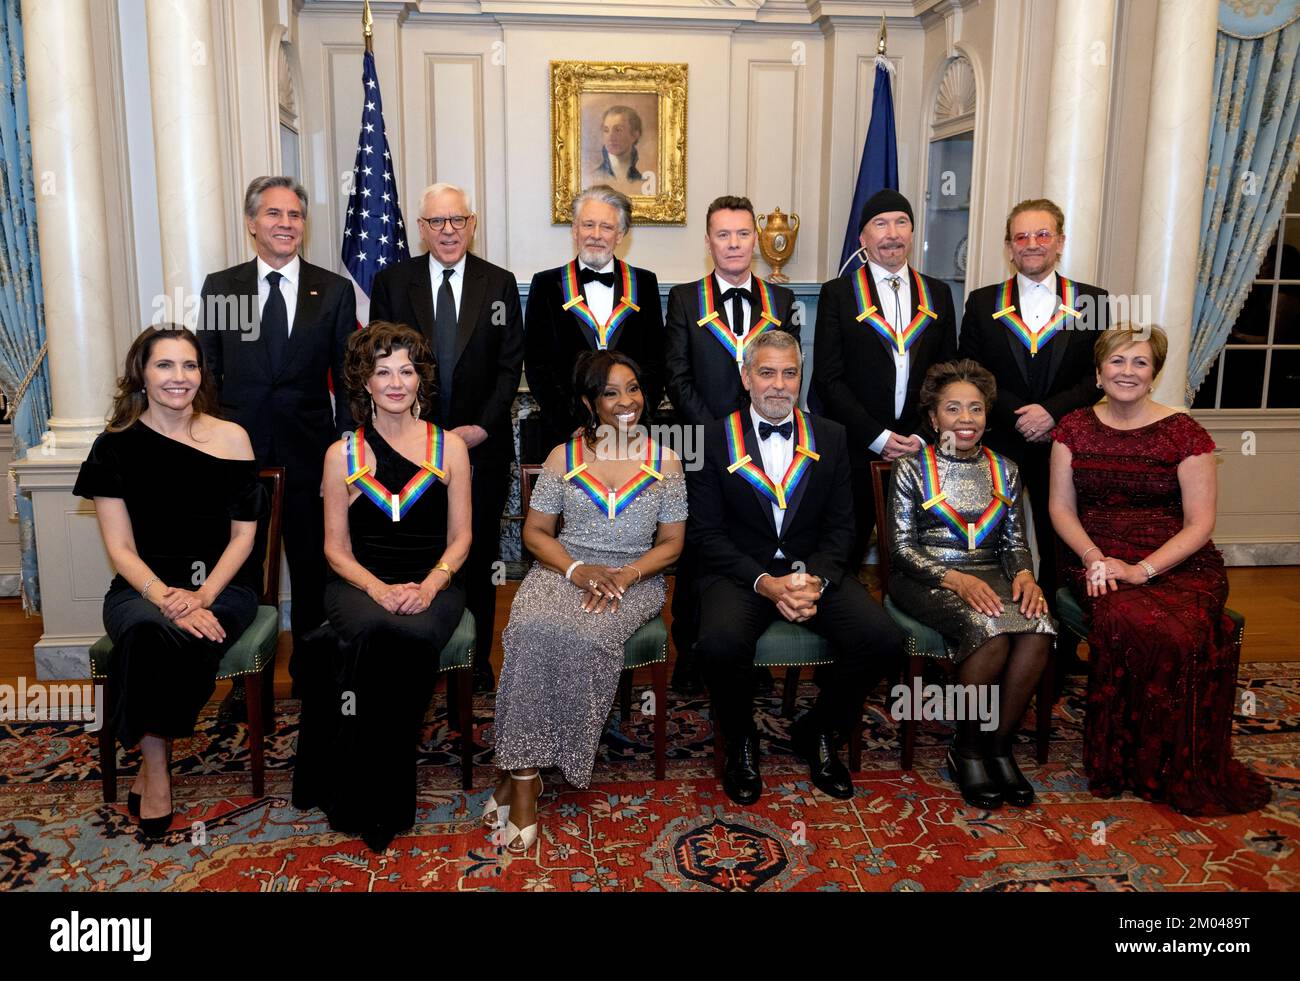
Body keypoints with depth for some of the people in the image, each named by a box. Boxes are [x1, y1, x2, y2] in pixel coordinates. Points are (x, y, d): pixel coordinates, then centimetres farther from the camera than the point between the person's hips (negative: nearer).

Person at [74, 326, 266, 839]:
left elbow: (243, 533, 2)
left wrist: (203, 596, -13)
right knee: (148, 633, -35)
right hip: (143, 584, 0)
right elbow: (120, 547, -1)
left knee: (195, 640, -34)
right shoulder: (116, 446, 2)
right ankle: (156, 765, -16)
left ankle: (150, 764, -9)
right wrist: (164, 597, -19)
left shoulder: (231, 438, 3)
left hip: (222, 582, 0)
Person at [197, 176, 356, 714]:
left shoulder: (335, 290, 2)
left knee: (312, 567, 10)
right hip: (238, 450, 1)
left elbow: (347, 377, 2)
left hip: (310, 452, -1)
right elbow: (208, 371, 7)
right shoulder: (219, 287, 5)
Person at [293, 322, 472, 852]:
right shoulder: (342, 454, 10)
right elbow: (336, 547, 8)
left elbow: (460, 538, 8)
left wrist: (429, 586, -12)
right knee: (375, 630, -36)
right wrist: (379, 589, -12)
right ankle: (361, 803, -21)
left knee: (414, 636, -35)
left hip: (433, 584, 0)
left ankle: (384, 803, -19)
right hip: (361, 583, 0)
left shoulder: (450, 447, 9)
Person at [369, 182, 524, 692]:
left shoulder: (500, 283, 4)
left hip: (483, 443, 0)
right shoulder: (391, 282, 3)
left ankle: (478, 660, 21)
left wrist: (483, 426, -9)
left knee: (479, 556, 9)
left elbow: (511, 363, 2)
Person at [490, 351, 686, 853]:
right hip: (563, 568, 1)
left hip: (634, 578, -1)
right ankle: (524, 778, -23)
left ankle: (518, 770, -19)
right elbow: (535, 531, 7)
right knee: (533, 630, -33)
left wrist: (625, 575, -13)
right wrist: (577, 569, -12)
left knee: (586, 637, -33)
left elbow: (671, 543, 6)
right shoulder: (563, 457, 8)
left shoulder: (665, 462, 7)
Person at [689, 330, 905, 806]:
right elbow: (707, 532, -4)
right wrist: (764, 582, -17)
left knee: (883, 639, -22)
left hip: (815, 569, 3)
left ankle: (817, 733, 7)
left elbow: (840, 525, 7)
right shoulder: (713, 439, 1)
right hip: (740, 571, -2)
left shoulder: (831, 437, 9)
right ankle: (741, 743, 0)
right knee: (720, 643, -33)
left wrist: (816, 579, -14)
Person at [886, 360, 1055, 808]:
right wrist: (955, 579, -20)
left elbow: (1015, 541, 14)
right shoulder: (911, 469, 2)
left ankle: (999, 747, -11)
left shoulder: (1004, 471, 15)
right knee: (992, 632, -33)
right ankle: (967, 749, -11)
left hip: (990, 577, 4)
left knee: (1038, 630, -29)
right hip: (926, 581, -4)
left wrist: (1024, 574, -10)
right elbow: (901, 547, -5)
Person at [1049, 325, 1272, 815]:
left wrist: (1142, 571, -15)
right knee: (1126, 623, -33)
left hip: (1177, 564, -1)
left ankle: (1177, 771, -11)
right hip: (1101, 562, 1)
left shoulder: (1183, 433, 1)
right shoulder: (1075, 428, 9)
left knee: (1177, 633, -33)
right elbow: (1062, 507, 8)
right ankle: (1120, 764, -14)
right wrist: (1093, 558, -10)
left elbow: (1199, 523, -3)